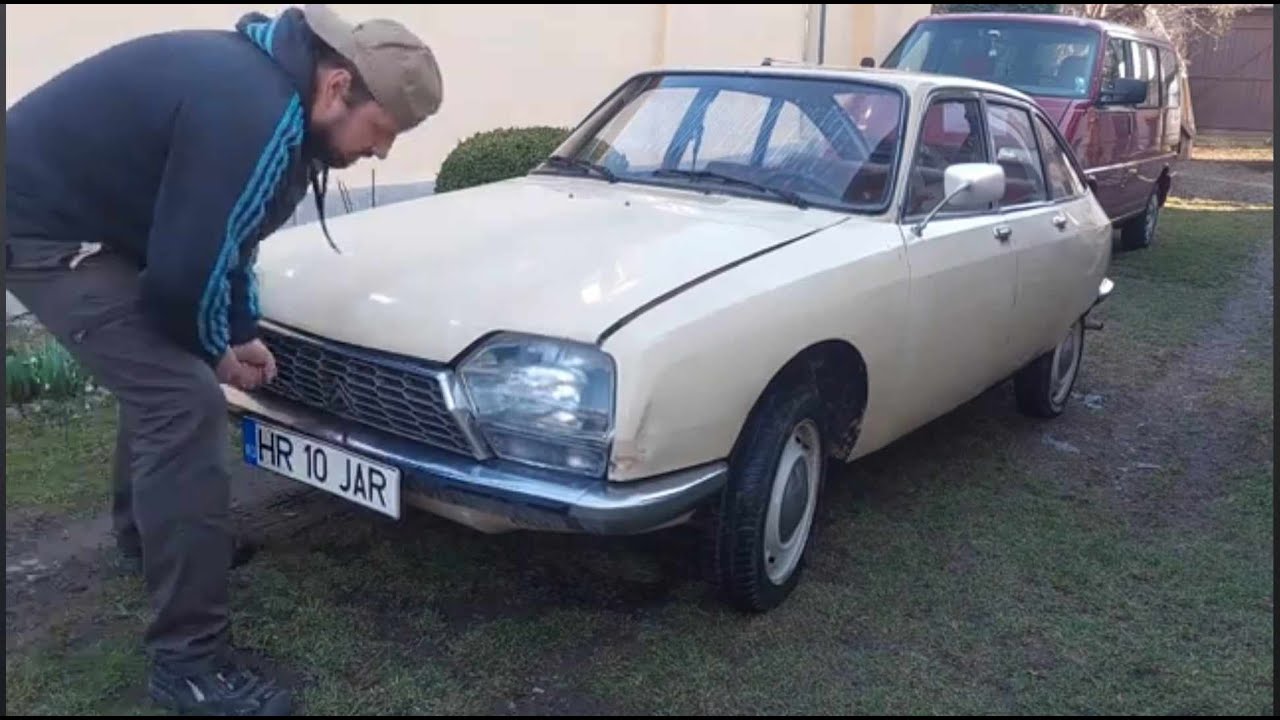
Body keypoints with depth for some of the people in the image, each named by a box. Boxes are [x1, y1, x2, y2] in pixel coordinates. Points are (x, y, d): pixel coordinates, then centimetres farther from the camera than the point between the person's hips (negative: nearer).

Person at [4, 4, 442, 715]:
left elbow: (219, 235, 15)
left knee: (161, 372, 26)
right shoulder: (256, 116, -29)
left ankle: (147, 528, 50)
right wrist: (215, 350, -8)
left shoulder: (267, 78, 4)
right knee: (185, 403, -17)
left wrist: (238, 335, 14)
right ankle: (186, 659, -8)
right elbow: (186, 267, -28)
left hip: (69, 202, 11)